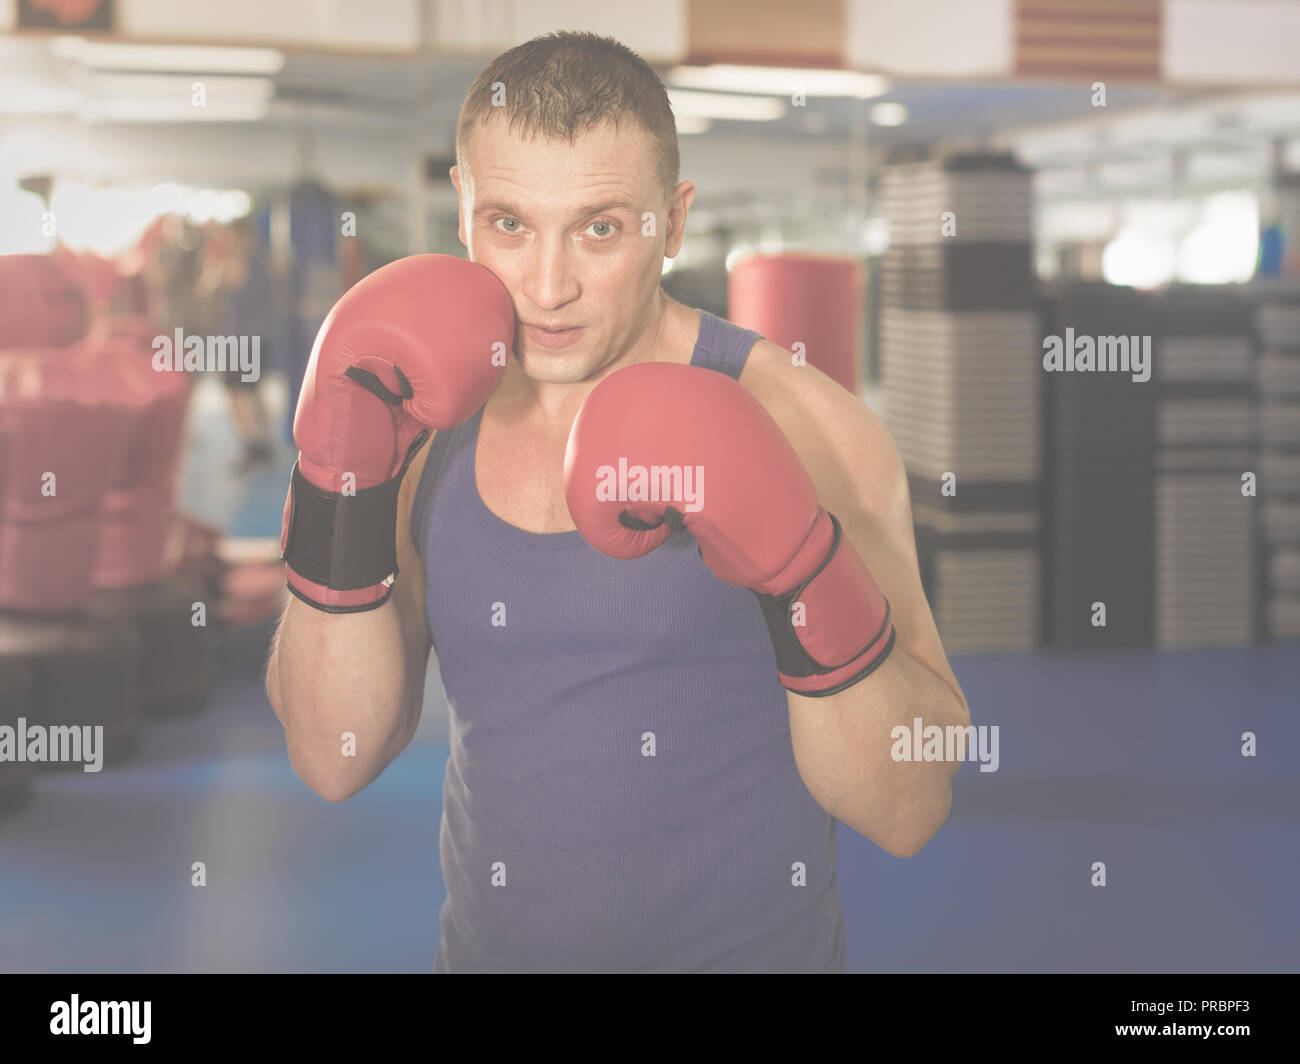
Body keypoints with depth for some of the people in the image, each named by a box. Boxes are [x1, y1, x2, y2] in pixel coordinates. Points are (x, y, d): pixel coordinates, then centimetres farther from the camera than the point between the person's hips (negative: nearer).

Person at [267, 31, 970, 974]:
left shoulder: (800, 428, -16)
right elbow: (334, 762, -7)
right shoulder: (424, 427, -4)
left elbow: (907, 815, -17)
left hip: (753, 946, -3)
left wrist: (801, 575, -31)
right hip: (485, 946, 4)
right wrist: (340, 489, -17)